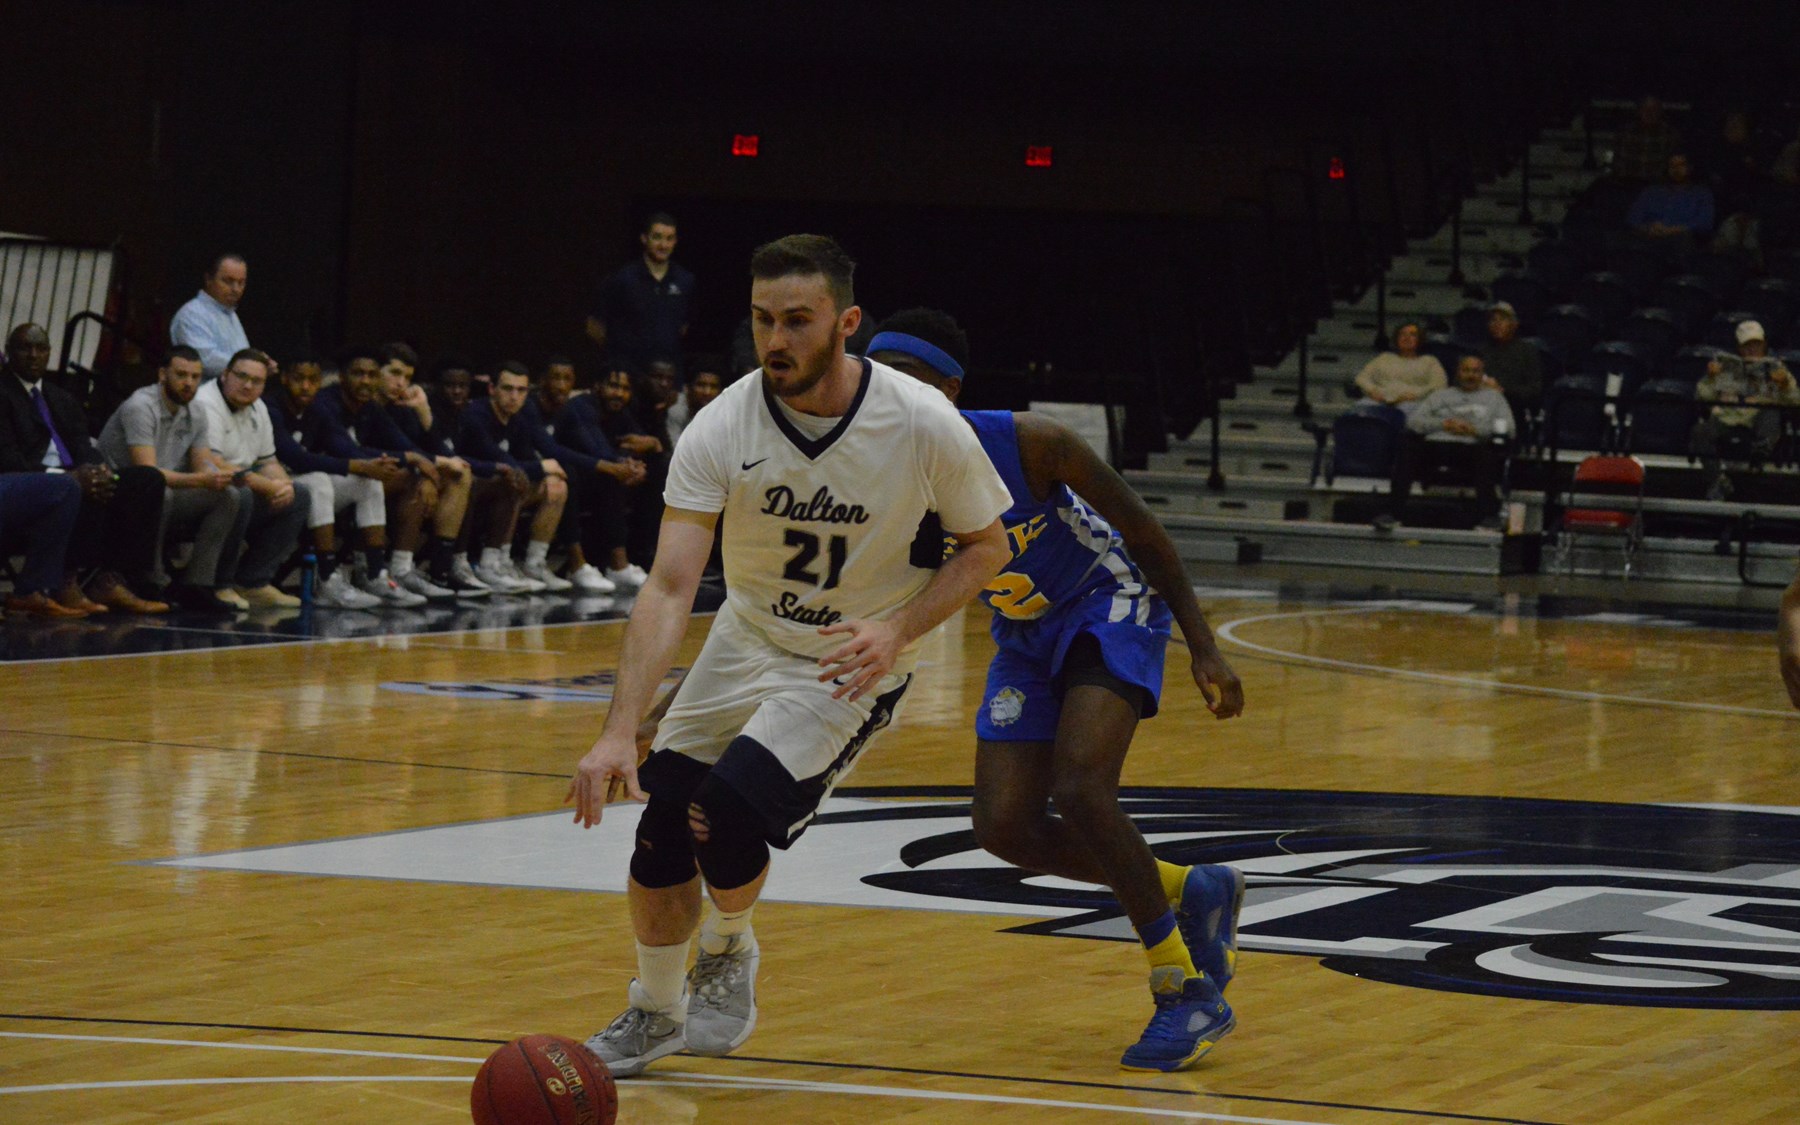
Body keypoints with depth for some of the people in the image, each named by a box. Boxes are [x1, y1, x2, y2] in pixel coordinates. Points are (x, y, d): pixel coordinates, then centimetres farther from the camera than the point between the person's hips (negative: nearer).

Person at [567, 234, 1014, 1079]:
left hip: (851, 667, -3)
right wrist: (620, 732, -35)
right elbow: (670, 585, -24)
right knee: (660, 838, -3)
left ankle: (729, 950, 13)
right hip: (746, 645, 3)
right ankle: (655, 1013, 26)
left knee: (727, 816, -22)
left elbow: (985, 545, -5)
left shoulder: (925, 425, -21)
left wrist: (898, 628, -22)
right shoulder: (721, 430, -19)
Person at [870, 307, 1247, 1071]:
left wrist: (1201, 644, -14)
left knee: (1079, 790, -26)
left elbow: (1139, 526, -16)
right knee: (1005, 828, -4)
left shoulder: (1026, 444, -28)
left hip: (1112, 606, -6)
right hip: (1026, 633, 6)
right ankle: (1192, 894, 18)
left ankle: (1188, 993, -12)